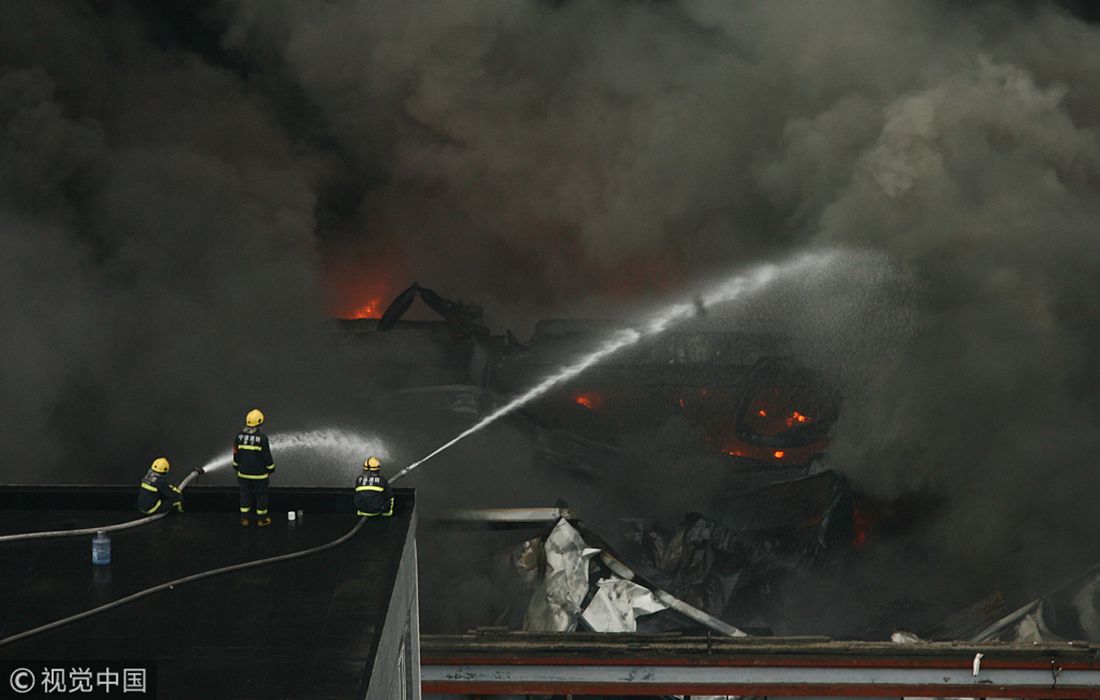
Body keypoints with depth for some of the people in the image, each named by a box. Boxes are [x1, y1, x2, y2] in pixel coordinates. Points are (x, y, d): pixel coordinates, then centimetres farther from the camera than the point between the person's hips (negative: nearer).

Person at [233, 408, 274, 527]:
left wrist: (237, 467, 18)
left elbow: (236, 453, 4)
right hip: (259, 473, -4)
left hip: (243, 472, 4)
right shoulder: (262, 437, -17)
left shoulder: (240, 435, -5)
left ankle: (244, 519, 18)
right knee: (261, 495, 10)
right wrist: (271, 469, 2)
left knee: (245, 494, 14)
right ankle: (261, 519, 18)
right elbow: (267, 456, -12)